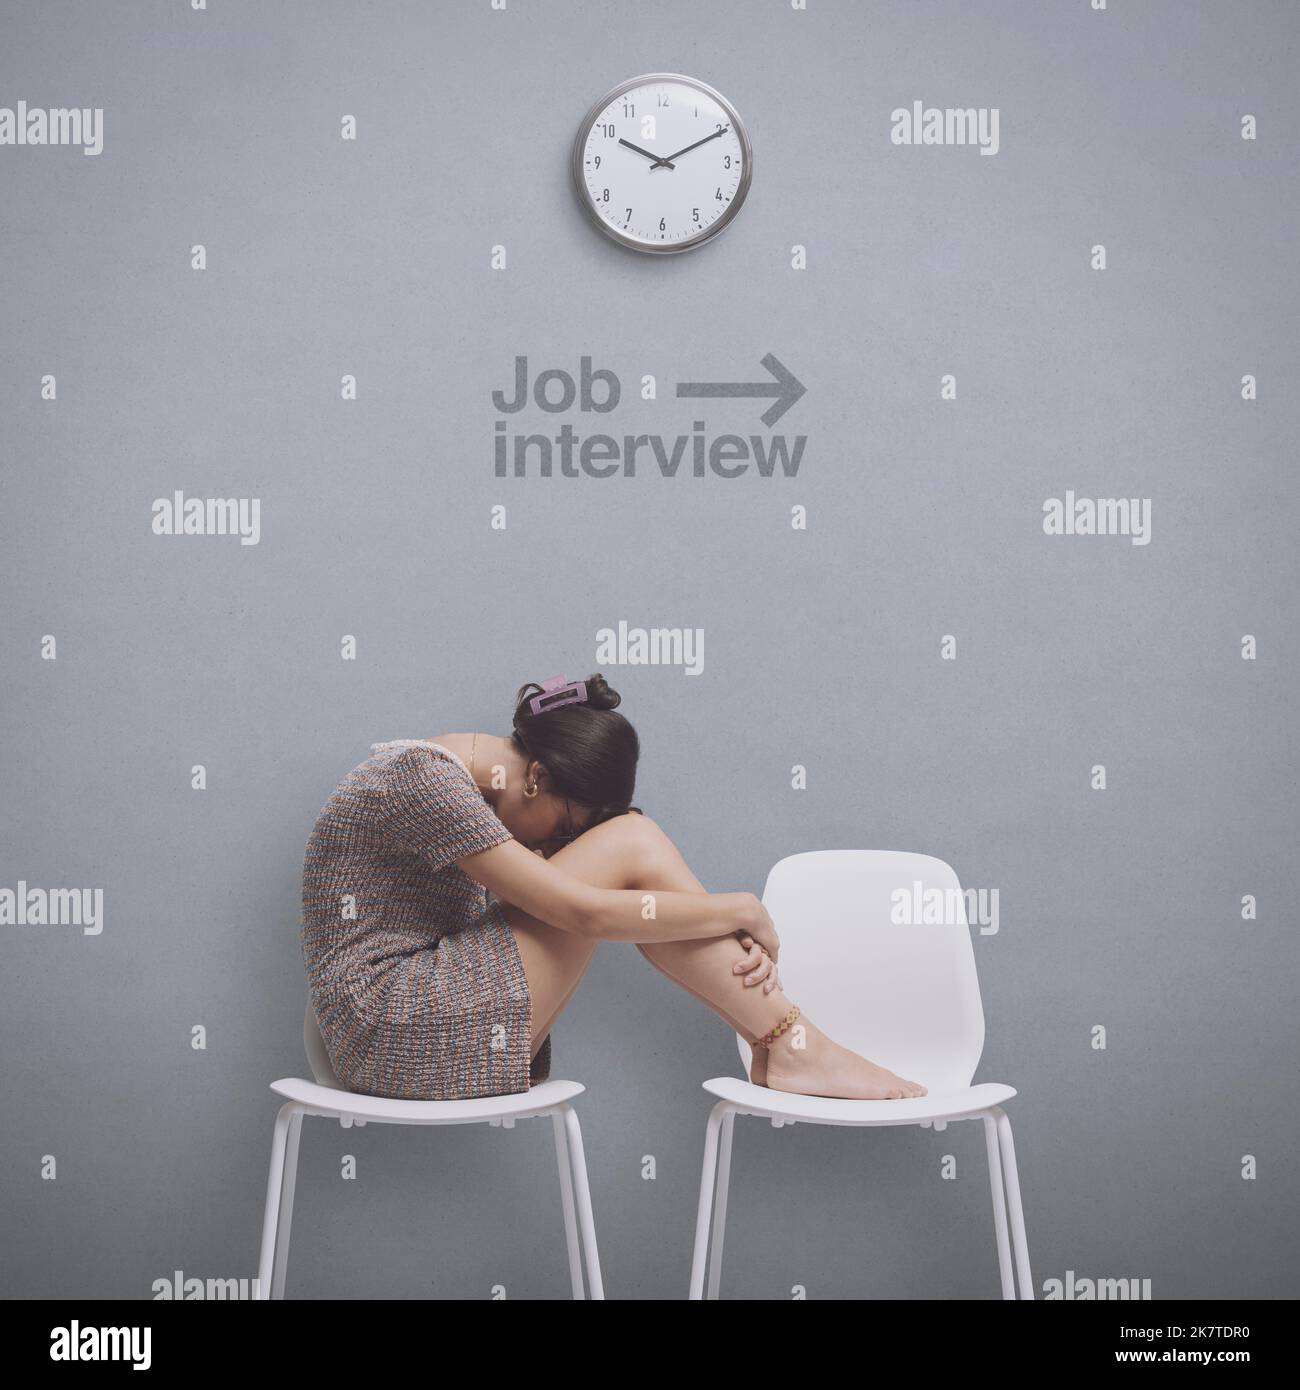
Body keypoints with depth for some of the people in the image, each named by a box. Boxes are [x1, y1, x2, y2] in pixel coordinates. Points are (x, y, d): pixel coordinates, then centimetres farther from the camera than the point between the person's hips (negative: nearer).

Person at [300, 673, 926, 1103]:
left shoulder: (476, 787, 12)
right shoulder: (423, 775, -18)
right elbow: (581, 911, -23)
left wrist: (735, 943, -6)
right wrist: (741, 912, -12)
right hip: (397, 1032, -9)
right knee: (630, 844, -14)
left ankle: (777, 1047, -3)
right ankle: (794, 1047, -8)